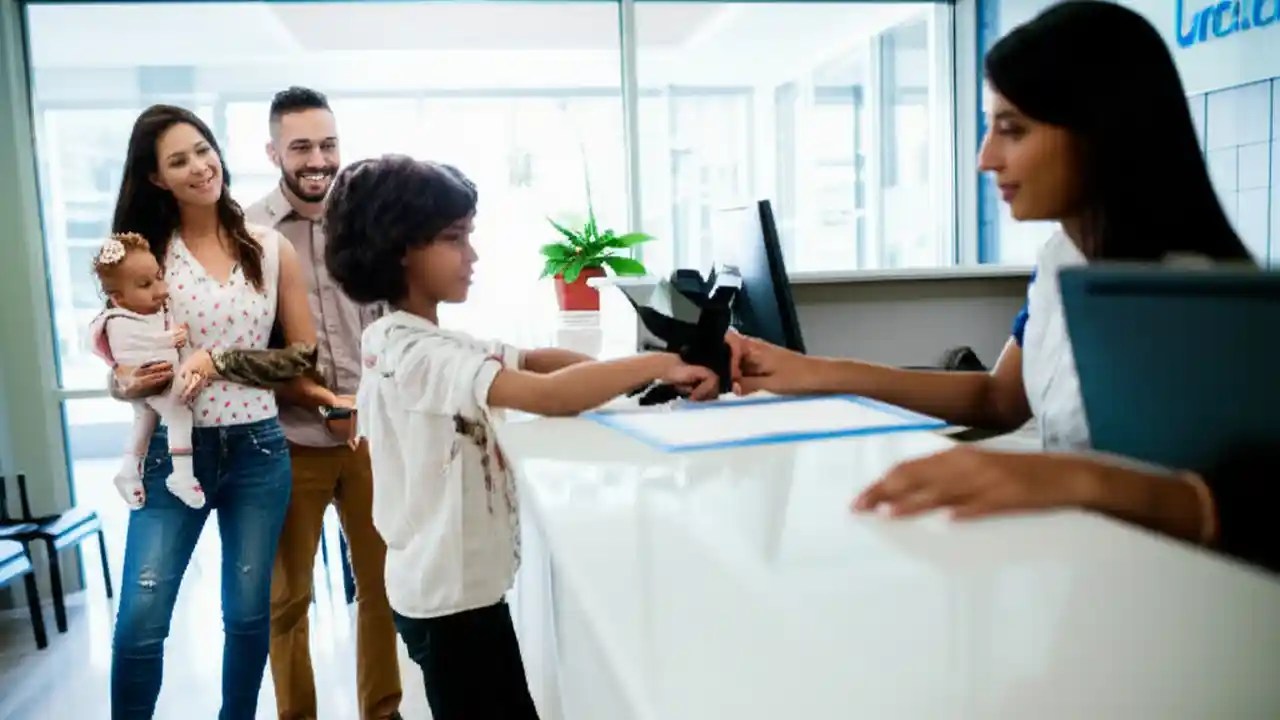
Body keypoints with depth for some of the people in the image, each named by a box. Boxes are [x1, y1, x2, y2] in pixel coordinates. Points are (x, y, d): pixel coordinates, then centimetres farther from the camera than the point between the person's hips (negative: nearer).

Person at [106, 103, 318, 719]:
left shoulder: (271, 249, 1)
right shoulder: (143, 253, 0)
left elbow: (305, 355, 3)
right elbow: (121, 365, 3)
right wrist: (135, 381, -19)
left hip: (257, 450, 1)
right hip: (172, 450, -1)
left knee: (248, 613, 12)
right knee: (140, 618, -4)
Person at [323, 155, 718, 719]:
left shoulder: (410, 341, 5)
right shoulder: (419, 354, -25)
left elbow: (535, 361, 3)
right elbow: (549, 396, -38)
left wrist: (621, 372, -12)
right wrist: (658, 365, -27)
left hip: (453, 583, 9)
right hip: (452, 592, -9)